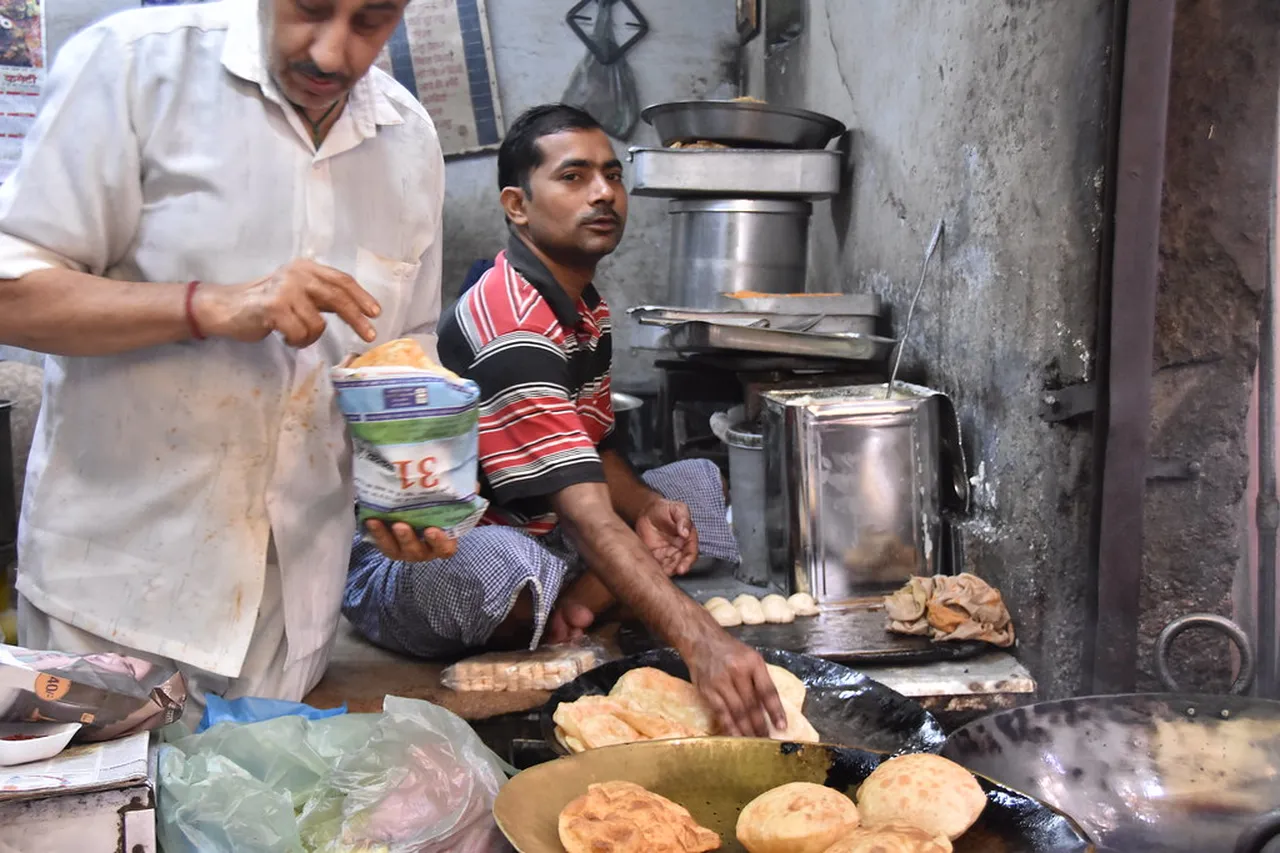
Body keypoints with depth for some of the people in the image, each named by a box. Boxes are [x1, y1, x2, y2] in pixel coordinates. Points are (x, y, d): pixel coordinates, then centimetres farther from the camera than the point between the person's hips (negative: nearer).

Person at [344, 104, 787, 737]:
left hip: (531, 535, 10)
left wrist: (644, 507, -7)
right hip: (412, 564, -9)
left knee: (703, 484, 6)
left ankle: (561, 614, -11)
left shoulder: (584, 306, 6)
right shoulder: (511, 329, -26)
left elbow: (590, 448, 15)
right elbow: (587, 517, -35)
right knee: (505, 567, -43)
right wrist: (699, 642, -44)